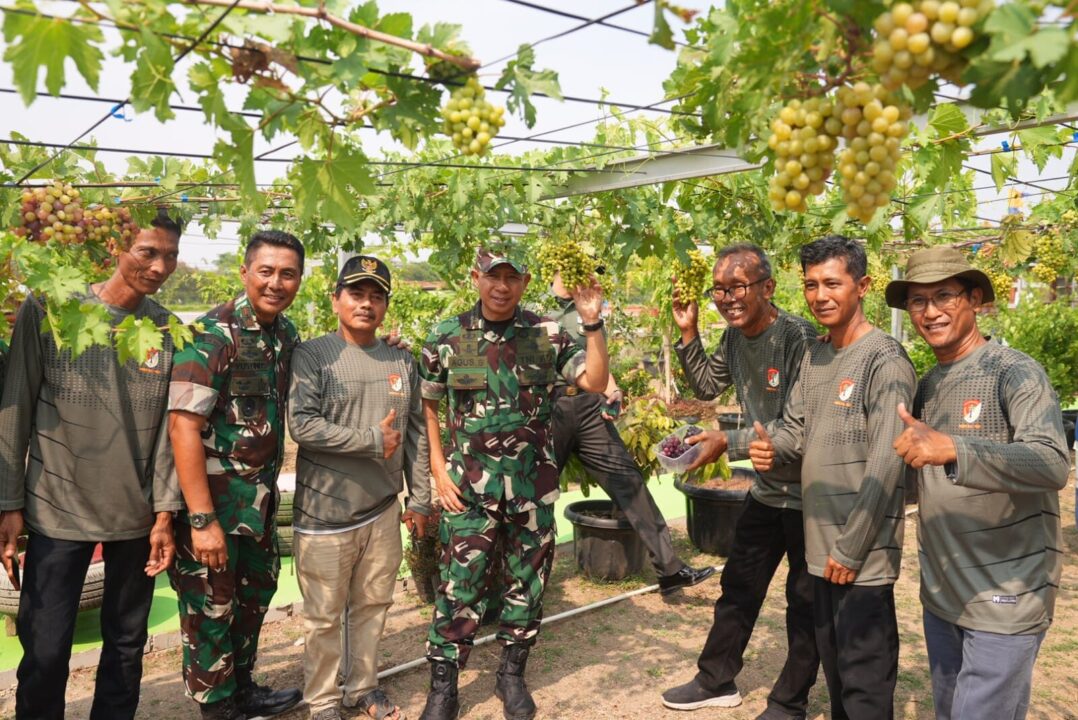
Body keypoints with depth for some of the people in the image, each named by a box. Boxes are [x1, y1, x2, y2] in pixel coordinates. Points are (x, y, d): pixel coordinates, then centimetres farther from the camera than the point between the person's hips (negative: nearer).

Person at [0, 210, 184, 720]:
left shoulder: (170, 331, 3)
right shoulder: (47, 310, -5)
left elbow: (169, 427, 1)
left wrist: (165, 512, -2)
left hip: (137, 517, 3)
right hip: (57, 512, -2)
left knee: (127, 643, 13)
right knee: (46, 649, 3)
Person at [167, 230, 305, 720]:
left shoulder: (287, 336, 4)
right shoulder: (214, 333, -18)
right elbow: (183, 424, -22)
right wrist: (202, 520, -24)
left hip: (260, 498, 8)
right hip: (212, 499, -7)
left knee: (256, 594, 20)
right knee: (210, 610, 7)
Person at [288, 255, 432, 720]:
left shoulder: (402, 363, 7)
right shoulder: (312, 355, -9)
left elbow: (416, 434, 10)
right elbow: (301, 425, -19)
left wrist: (419, 499, 9)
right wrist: (373, 441, -17)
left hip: (383, 510, 5)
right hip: (324, 513, -4)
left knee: (372, 606, 17)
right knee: (324, 616, 9)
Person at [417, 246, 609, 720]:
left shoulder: (548, 335, -1)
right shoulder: (447, 337, -2)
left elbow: (595, 382, -7)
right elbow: (426, 406, 5)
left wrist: (592, 323, -17)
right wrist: (438, 470, -2)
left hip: (533, 481, 2)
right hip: (469, 483, -1)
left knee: (528, 580, 12)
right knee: (460, 584, 2)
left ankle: (512, 674, 32)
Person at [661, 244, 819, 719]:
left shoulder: (798, 337, -24)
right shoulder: (735, 336, 0)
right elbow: (707, 387, 13)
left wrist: (728, 442, -24)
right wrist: (688, 334, -1)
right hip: (768, 489, 8)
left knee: (805, 603, 10)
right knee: (738, 588, 19)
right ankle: (716, 681, 36)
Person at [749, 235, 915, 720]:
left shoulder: (884, 360, -15)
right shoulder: (813, 357, 10)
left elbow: (885, 464, -19)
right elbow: (796, 428, 13)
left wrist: (851, 548, -17)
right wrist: (771, 446, -11)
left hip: (862, 555, -8)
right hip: (818, 546, 8)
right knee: (833, 668, 23)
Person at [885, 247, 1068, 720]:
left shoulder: (1014, 372, -13)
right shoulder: (927, 384, 9)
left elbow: (1053, 465, -28)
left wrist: (951, 448, -41)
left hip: (1005, 597, -7)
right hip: (941, 591, 7)